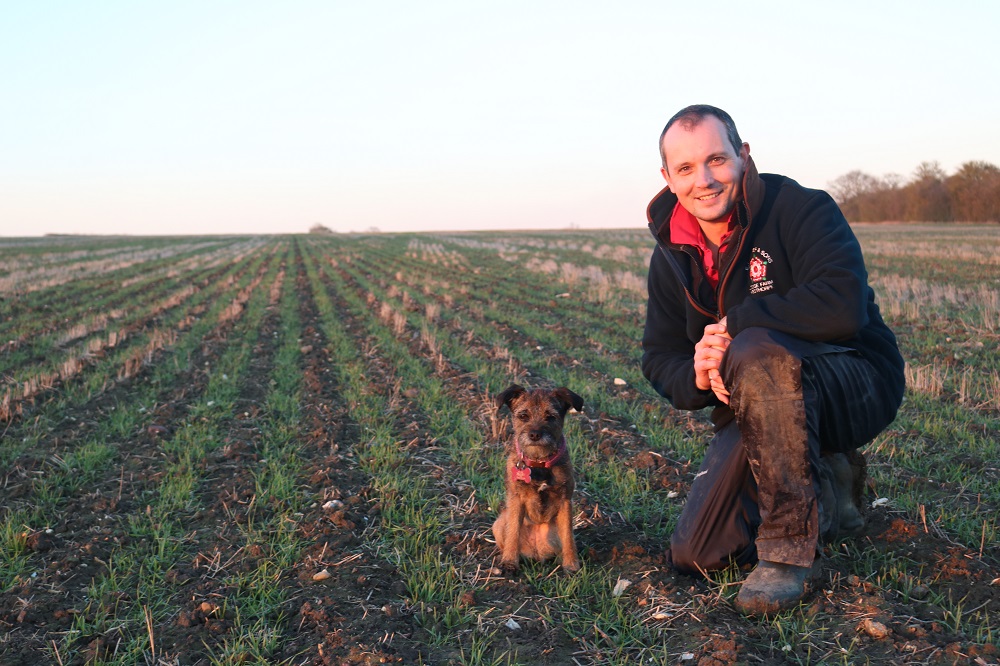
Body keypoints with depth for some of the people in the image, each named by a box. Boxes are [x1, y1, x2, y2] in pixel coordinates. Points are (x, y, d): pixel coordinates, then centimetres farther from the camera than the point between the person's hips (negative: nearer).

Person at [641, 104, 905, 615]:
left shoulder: (802, 209, -17)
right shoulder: (671, 256, 2)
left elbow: (842, 307, -33)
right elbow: (659, 358, 5)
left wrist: (735, 324, -23)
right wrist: (696, 376, -20)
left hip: (857, 387, -6)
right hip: (756, 413, 6)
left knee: (758, 353, -40)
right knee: (697, 555, -4)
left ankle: (789, 551, -24)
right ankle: (826, 493, 19)